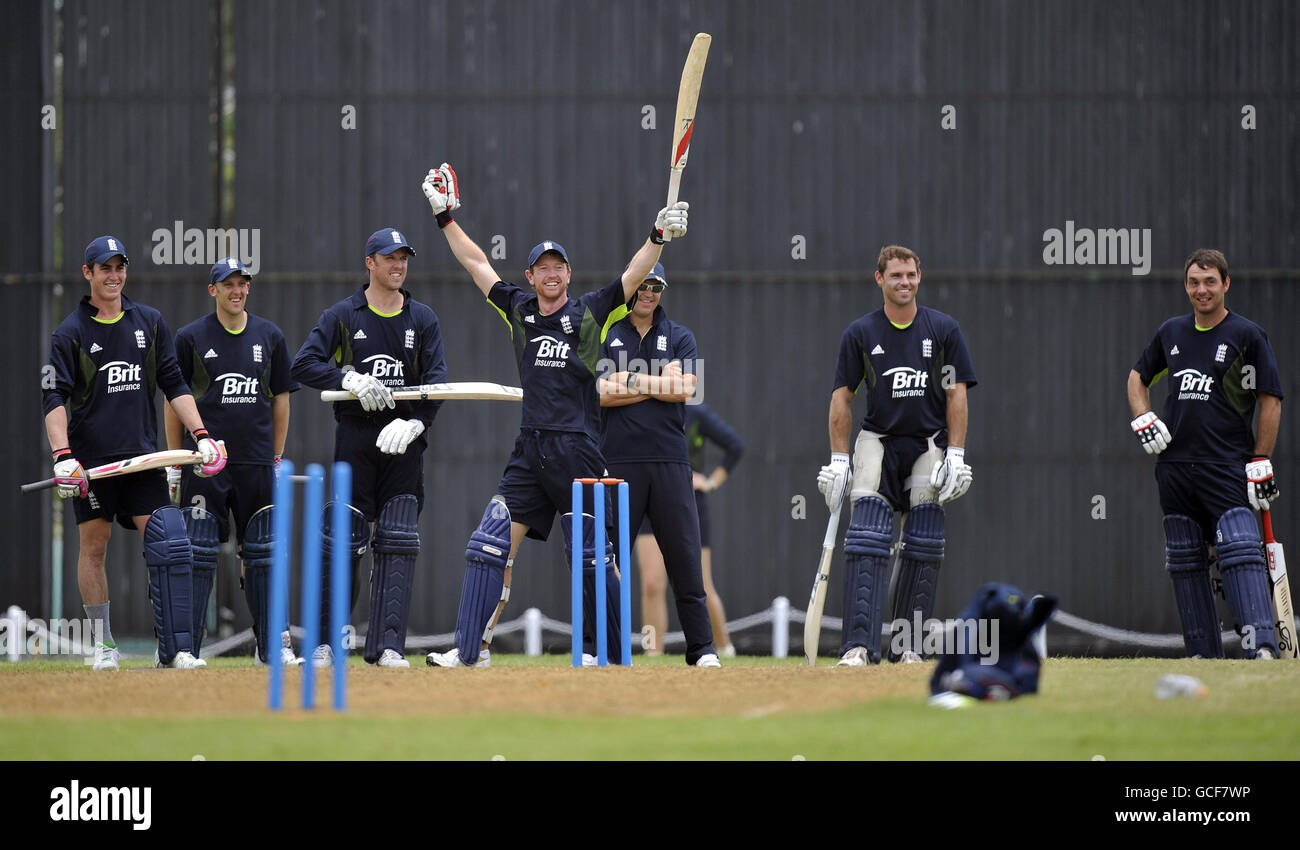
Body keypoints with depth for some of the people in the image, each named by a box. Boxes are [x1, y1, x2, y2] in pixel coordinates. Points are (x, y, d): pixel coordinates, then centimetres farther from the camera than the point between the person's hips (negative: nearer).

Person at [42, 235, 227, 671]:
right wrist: (62, 456, -20)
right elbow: (54, 398, -7)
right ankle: (103, 645, 14)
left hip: (142, 455, 2)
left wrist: (201, 434, 3)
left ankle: (173, 650, -9)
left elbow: (174, 384, 14)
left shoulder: (149, 322, 10)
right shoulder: (71, 332, -1)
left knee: (167, 541, -8)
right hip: (91, 459, -2)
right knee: (93, 545, 2)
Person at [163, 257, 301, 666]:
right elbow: (173, 402, 4)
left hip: (257, 463, 2)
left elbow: (281, 399, 14)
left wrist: (277, 459, 11)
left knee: (261, 554, 3)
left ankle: (272, 644, 7)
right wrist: (175, 464, 1)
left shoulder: (270, 336, 9)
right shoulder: (191, 337, 1)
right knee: (198, 554, -3)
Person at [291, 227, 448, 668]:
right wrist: (349, 378, -21)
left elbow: (437, 380, 0)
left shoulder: (422, 319, 9)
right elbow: (303, 364, -6)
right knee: (343, 542, -3)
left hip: (404, 439, 2)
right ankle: (323, 642, 6)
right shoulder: (343, 315, 3)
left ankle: (387, 646, -7)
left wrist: (414, 422, -16)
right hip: (355, 438, -2)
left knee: (397, 544, -5)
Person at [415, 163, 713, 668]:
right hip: (530, 451, 4)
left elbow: (636, 274, -9)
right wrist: (445, 217, 18)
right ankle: (471, 650, -2)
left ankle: (610, 652, 8)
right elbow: (475, 262, 18)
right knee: (491, 546, -3)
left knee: (593, 557, -1)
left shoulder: (591, 313, 2)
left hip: (580, 451, -4)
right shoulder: (519, 310, 12)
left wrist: (659, 235, -24)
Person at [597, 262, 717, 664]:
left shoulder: (680, 337, 12)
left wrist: (631, 381, -4)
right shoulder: (603, 337, 9)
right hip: (618, 460, -1)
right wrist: (659, 384, -6)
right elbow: (600, 393, -5)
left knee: (684, 554, -1)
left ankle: (701, 647, 3)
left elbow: (684, 389, -4)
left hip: (670, 460, 1)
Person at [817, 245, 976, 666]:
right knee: (866, 540, -14)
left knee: (922, 545, -2)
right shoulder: (860, 333, 2)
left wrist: (955, 456, -5)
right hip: (877, 442, -1)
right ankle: (861, 644, -20)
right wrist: (839, 460, -1)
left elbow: (956, 394, 2)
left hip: (928, 445, 1)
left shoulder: (943, 329, 2)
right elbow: (842, 398, 4)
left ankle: (909, 647, 5)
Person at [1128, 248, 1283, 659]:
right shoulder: (1171, 332, 12)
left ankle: (1261, 644, -26)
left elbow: (1270, 402, -3)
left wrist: (1260, 465, -8)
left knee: (1240, 551, -18)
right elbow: (1138, 377, 28)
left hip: (1228, 466, -6)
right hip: (1174, 465, 6)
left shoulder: (1248, 335, -2)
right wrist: (1144, 421, 9)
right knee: (1184, 562, 6)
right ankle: (1204, 654, 11)